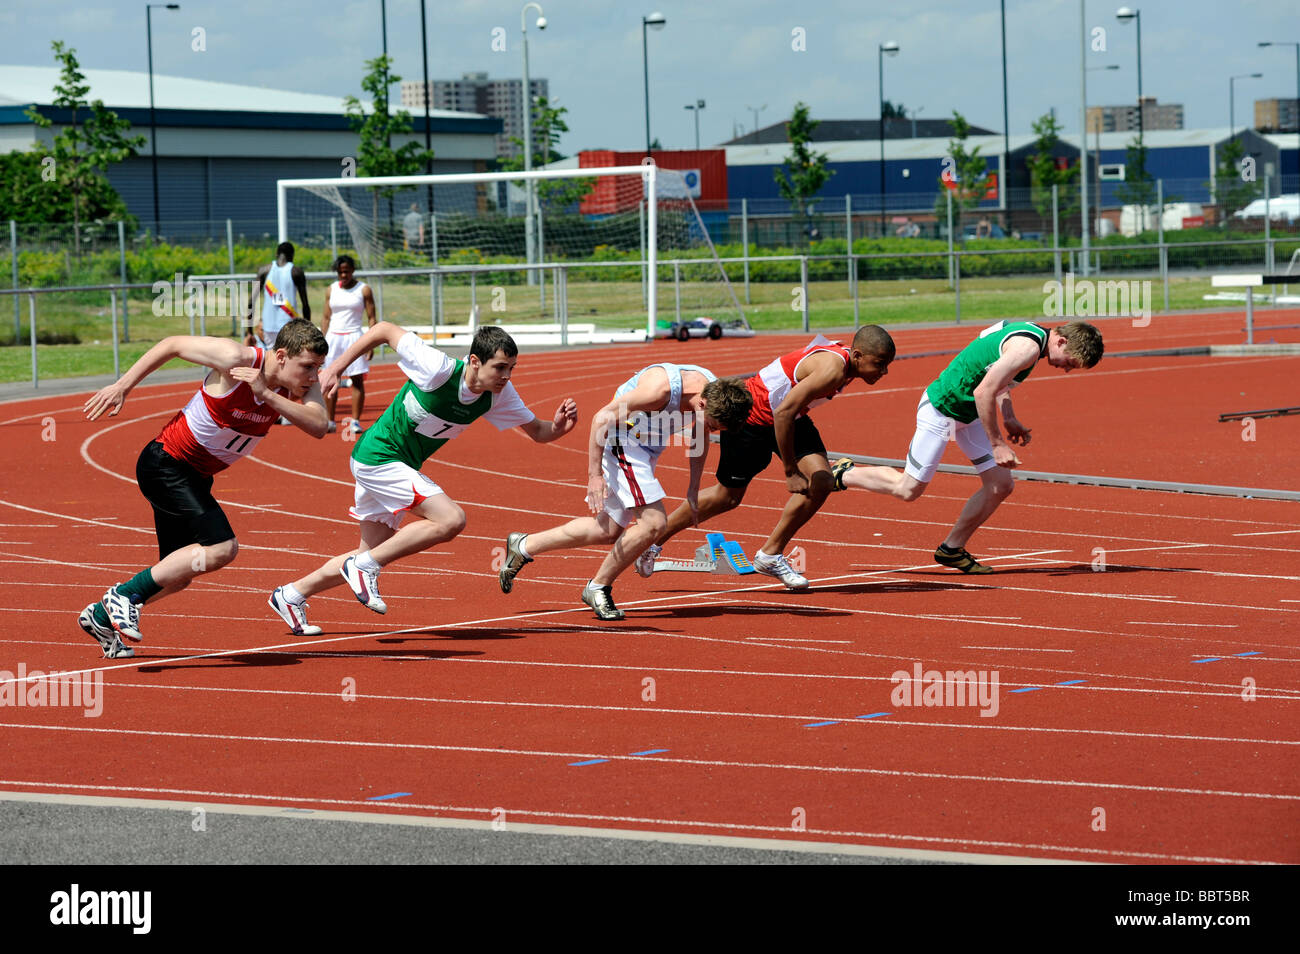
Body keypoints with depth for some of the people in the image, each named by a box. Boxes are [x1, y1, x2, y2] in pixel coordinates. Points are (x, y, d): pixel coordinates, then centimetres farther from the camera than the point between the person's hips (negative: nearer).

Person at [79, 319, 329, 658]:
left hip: (195, 476, 8)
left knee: (178, 576, 15)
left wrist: (266, 394, -34)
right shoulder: (236, 359, -24)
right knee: (222, 548, -23)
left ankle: (102, 616, 34)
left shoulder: (303, 384, -8)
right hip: (166, 463, -8)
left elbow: (318, 426, -24)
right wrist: (122, 386, -9)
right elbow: (172, 344, -12)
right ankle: (125, 595, -12)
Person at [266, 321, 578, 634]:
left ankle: (292, 595, 33)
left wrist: (558, 427, -24)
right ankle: (365, 566, -12)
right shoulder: (439, 370, -27)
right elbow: (385, 330, -17)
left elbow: (536, 431, 0)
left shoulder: (501, 394, -8)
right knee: (451, 519, -23)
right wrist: (336, 367, -12)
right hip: (379, 455, -8)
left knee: (371, 556, 18)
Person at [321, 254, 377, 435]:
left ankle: (355, 421, -2)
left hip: (354, 337, -3)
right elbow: (326, 317, 13)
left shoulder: (364, 290, -1)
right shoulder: (331, 290, 9)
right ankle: (329, 420, 5)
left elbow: (372, 318, -1)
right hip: (333, 337, 3)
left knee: (357, 380, -5)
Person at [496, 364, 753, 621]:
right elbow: (602, 417, -24)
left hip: (647, 450, 8)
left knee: (609, 531, 11)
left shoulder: (715, 392, -11)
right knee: (653, 522, -18)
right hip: (622, 442, -8)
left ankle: (524, 546, 25)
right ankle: (599, 588, 0)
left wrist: (693, 489, 10)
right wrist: (594, 475, -22)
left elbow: (699, 437, 12)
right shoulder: (661, 388, -33)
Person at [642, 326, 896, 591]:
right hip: (752, 417, -8)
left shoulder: (847, 364, -6)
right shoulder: (831, 370, -35)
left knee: (820, 482, -9)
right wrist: (791, 472, -29)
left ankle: (771, 555, 5)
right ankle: (653, 540, 26)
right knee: (728, 496, 7)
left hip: (789, 417, 8)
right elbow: (783, 413, -35)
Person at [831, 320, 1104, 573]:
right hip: (942, 407, -10)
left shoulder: (1030, 333, 4)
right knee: (908, 490, 0)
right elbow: (983, 392, -29)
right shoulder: (1028, 347, -27)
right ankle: (843, 475, 23)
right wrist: (997, 444, -24)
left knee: (1001, 484, 2)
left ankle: (952, 549, 15)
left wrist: (1009, 418, 9)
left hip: (969, 414, 10)